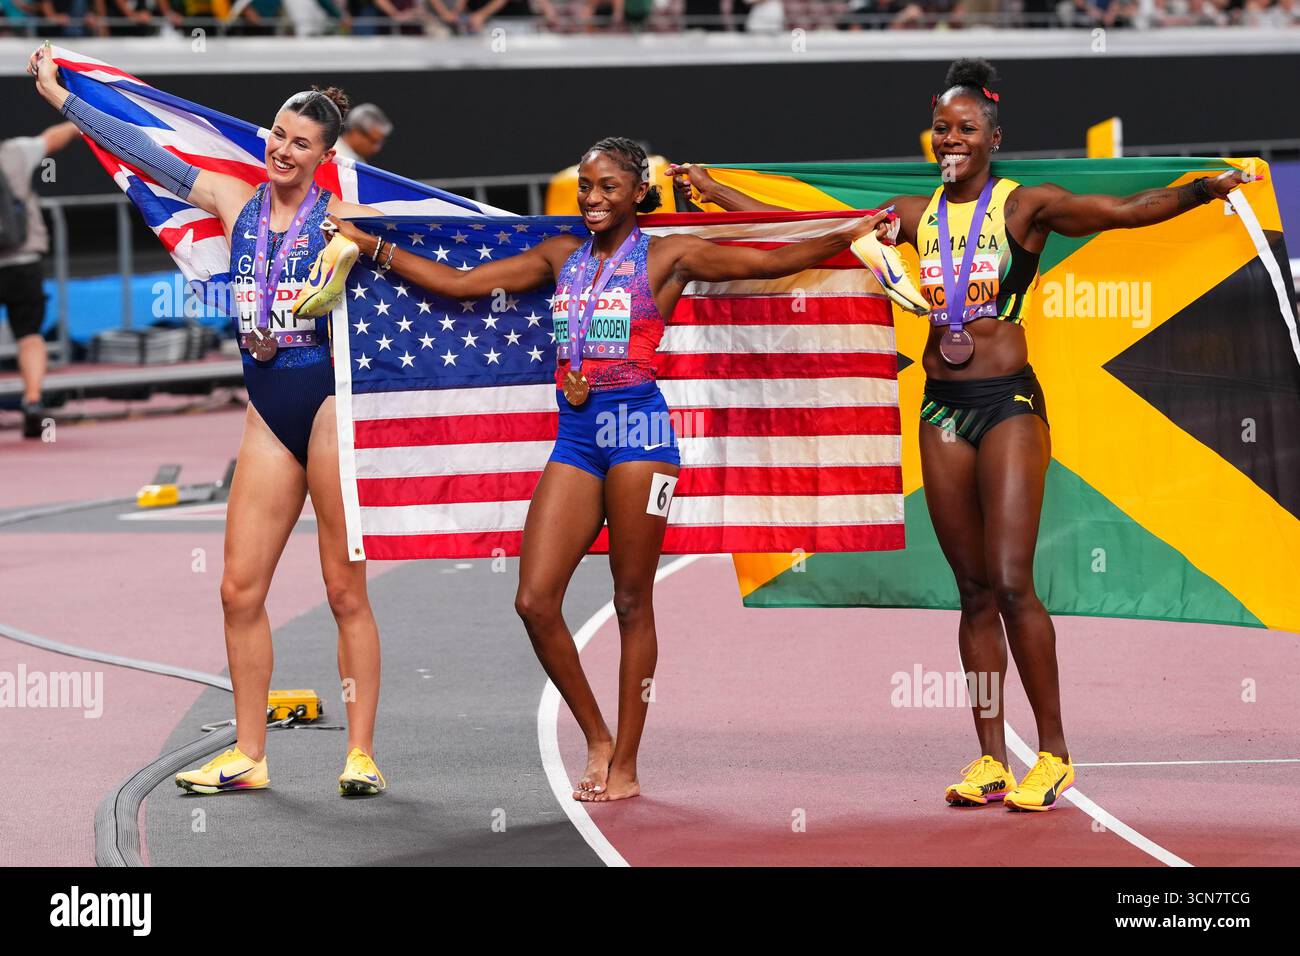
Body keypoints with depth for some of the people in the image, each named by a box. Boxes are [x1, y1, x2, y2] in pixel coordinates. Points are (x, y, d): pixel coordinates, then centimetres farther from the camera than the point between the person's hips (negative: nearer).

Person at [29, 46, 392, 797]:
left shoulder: (341, 217, -1)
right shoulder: (235, 202, 10)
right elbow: (144, 151, 12)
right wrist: (60, 94, 13)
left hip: (328, 400, -5)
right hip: (269, 410, 5)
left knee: (346, 590, -3)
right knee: (241, 590, 3)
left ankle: (362, 754, 1)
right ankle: (249, 757, 11)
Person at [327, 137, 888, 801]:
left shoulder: (667, 257, 3)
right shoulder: (561, 256, 15)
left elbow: (773, 261, 2)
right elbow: (458, 284, 19)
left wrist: (852, 233, -8)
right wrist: (368, 243, 19)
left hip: (636, 425, -5)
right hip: (575, 435, 5)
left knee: (632, 603, 0)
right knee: (534, 600, -6)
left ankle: (625, 766, 7)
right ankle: (596, 740, 11)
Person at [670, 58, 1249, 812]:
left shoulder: (1025, 207, -2)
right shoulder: (917, 216, 10)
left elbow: (1121, 211, -13)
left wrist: (1205, 190, -28)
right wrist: (713, 192, 17)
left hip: (1009, 403, -5)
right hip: (942, 408, 5)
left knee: (1011, 583, -11)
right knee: (974, 591, 6)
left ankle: (1054, 753, -2)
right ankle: (991, 761, 9)